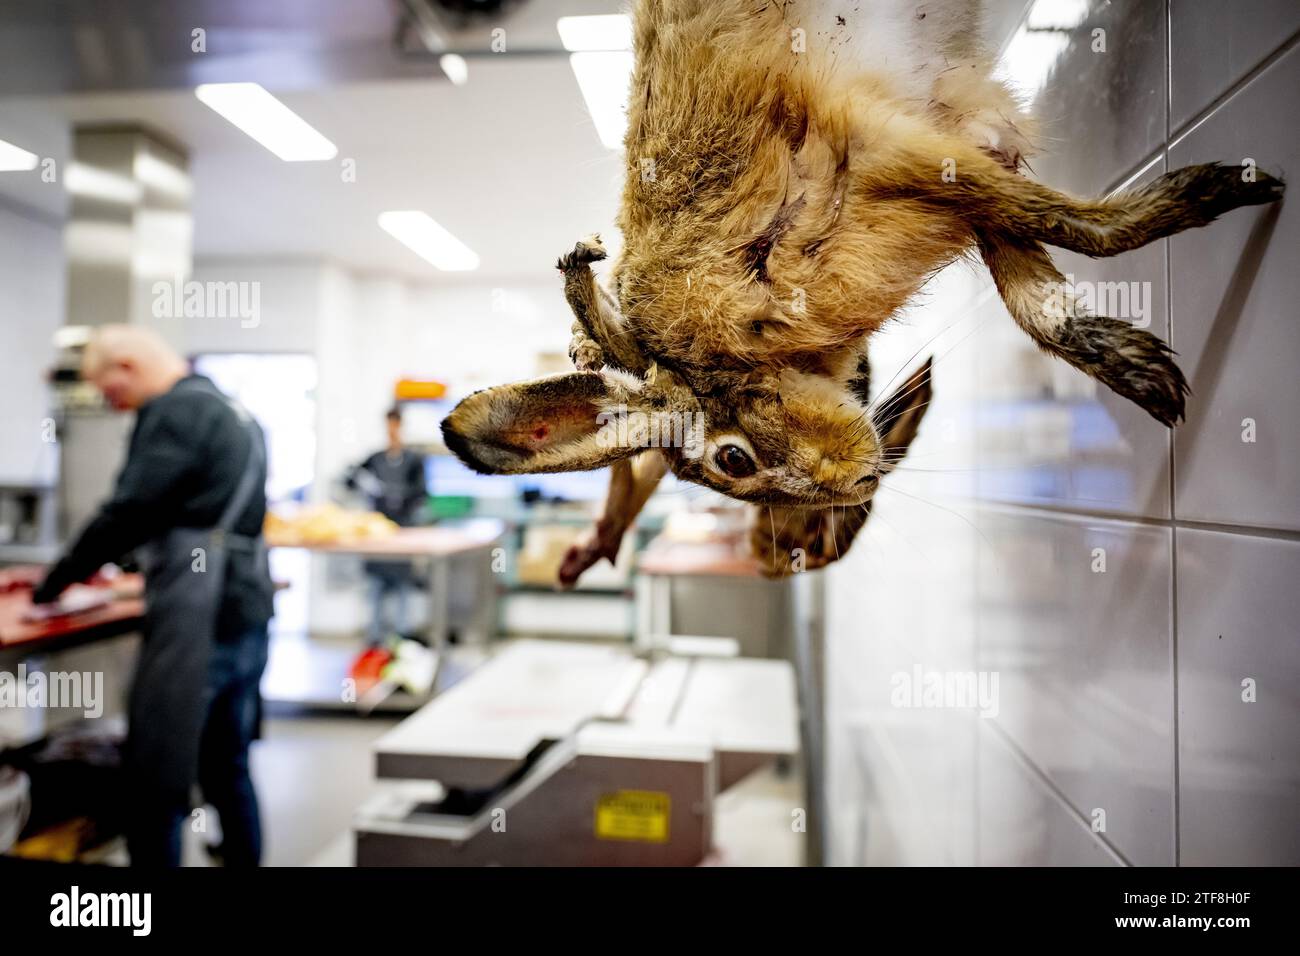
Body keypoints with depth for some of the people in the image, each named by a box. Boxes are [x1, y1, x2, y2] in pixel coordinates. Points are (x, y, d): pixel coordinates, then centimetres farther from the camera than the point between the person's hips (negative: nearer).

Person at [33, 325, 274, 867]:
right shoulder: (229, 410, 19)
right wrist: (113, 560, 26)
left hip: (199, 625, -9)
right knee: (227, 772, 18)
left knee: (154, 787, 2)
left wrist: (54, 584, 0)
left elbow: (127, 510, -14)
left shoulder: (176, 412, -10)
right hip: (246, 617, 9)